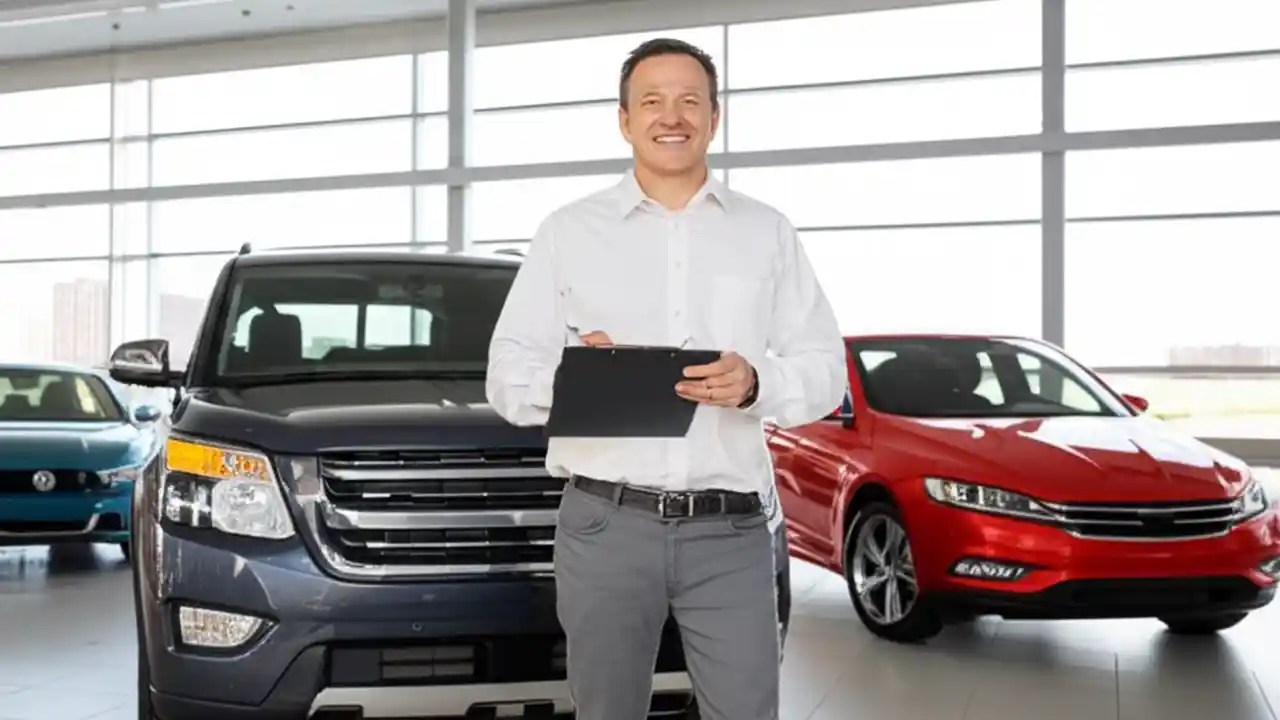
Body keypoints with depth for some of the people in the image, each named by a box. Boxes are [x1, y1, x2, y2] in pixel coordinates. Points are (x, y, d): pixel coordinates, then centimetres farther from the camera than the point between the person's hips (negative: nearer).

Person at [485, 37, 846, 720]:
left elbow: (825, 372, 7)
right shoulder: (567, 231, 8)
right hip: (604, 523, 0)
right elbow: (506, 380, 4)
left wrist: (755, 383, -14)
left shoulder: (768, 232, 11)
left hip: (731, 529, 0)